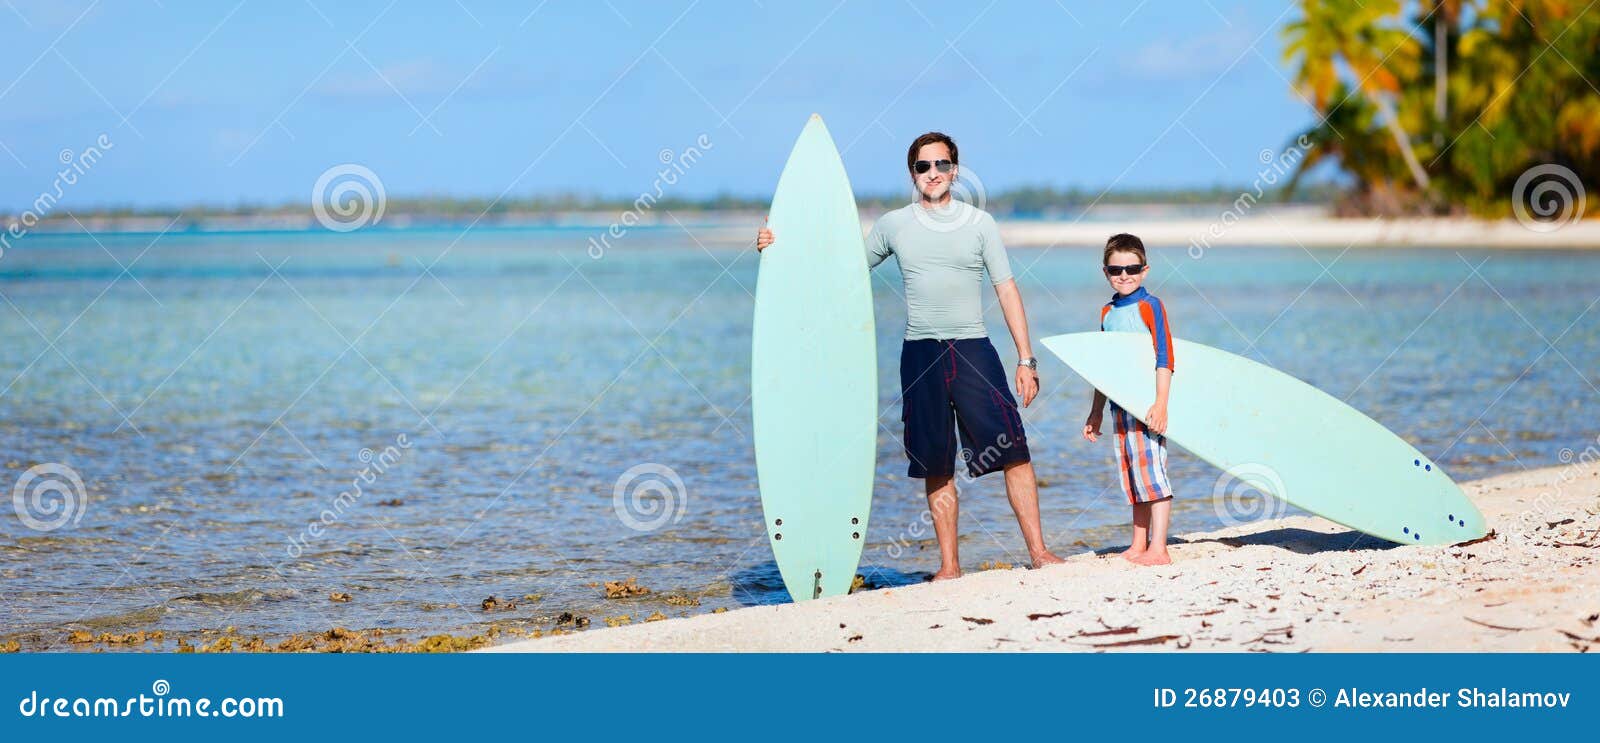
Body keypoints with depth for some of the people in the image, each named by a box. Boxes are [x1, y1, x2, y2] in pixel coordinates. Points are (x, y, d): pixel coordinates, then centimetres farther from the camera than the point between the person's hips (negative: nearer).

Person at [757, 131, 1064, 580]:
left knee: (1014, 452, -10)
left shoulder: (979, 223, 5)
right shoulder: (893, 226, 8)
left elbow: (1007, 291, 5)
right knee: (936, 467, 4)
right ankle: (949, 567, 10)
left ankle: (1038, 551, -4)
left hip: (974, 352, -1)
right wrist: (784, 249, 8)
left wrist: (1026, 360, 0)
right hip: (920, 354, 1)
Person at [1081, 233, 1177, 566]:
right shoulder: (1107, 312, 14)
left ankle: (1158, 549, -10)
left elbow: (1164, 358, -11)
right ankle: (1138, 546, 16)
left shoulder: (1150, 306, -6)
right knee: (1132, 477, 10)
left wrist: (1161, 403, -20)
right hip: (1120, 404, 7)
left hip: (1146, 403, -7)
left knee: (1150, 470, -10)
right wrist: (1095, 413, 20)